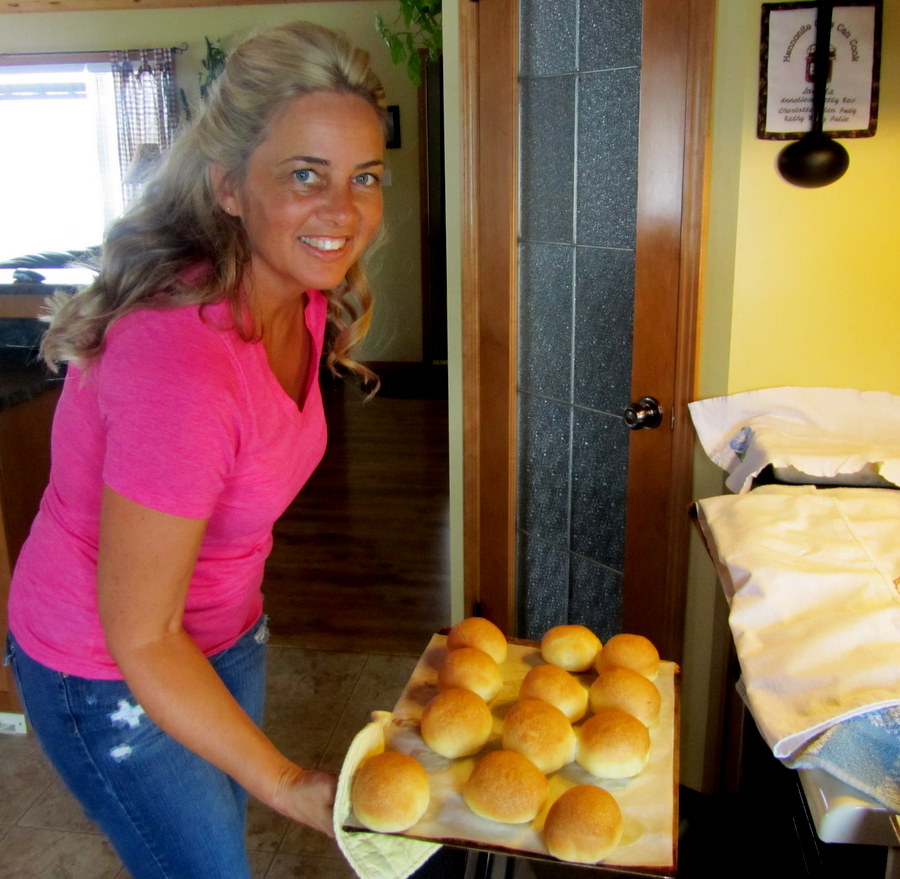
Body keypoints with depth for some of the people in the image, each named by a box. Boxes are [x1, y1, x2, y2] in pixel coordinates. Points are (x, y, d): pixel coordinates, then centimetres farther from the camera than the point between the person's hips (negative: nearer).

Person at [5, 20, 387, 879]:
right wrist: (288, 785, -23)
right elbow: (140, 638, -29)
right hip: (110, 674, -7)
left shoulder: (304, 300, -11)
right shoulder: (180, 363, -38)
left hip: (224, 628, 7)